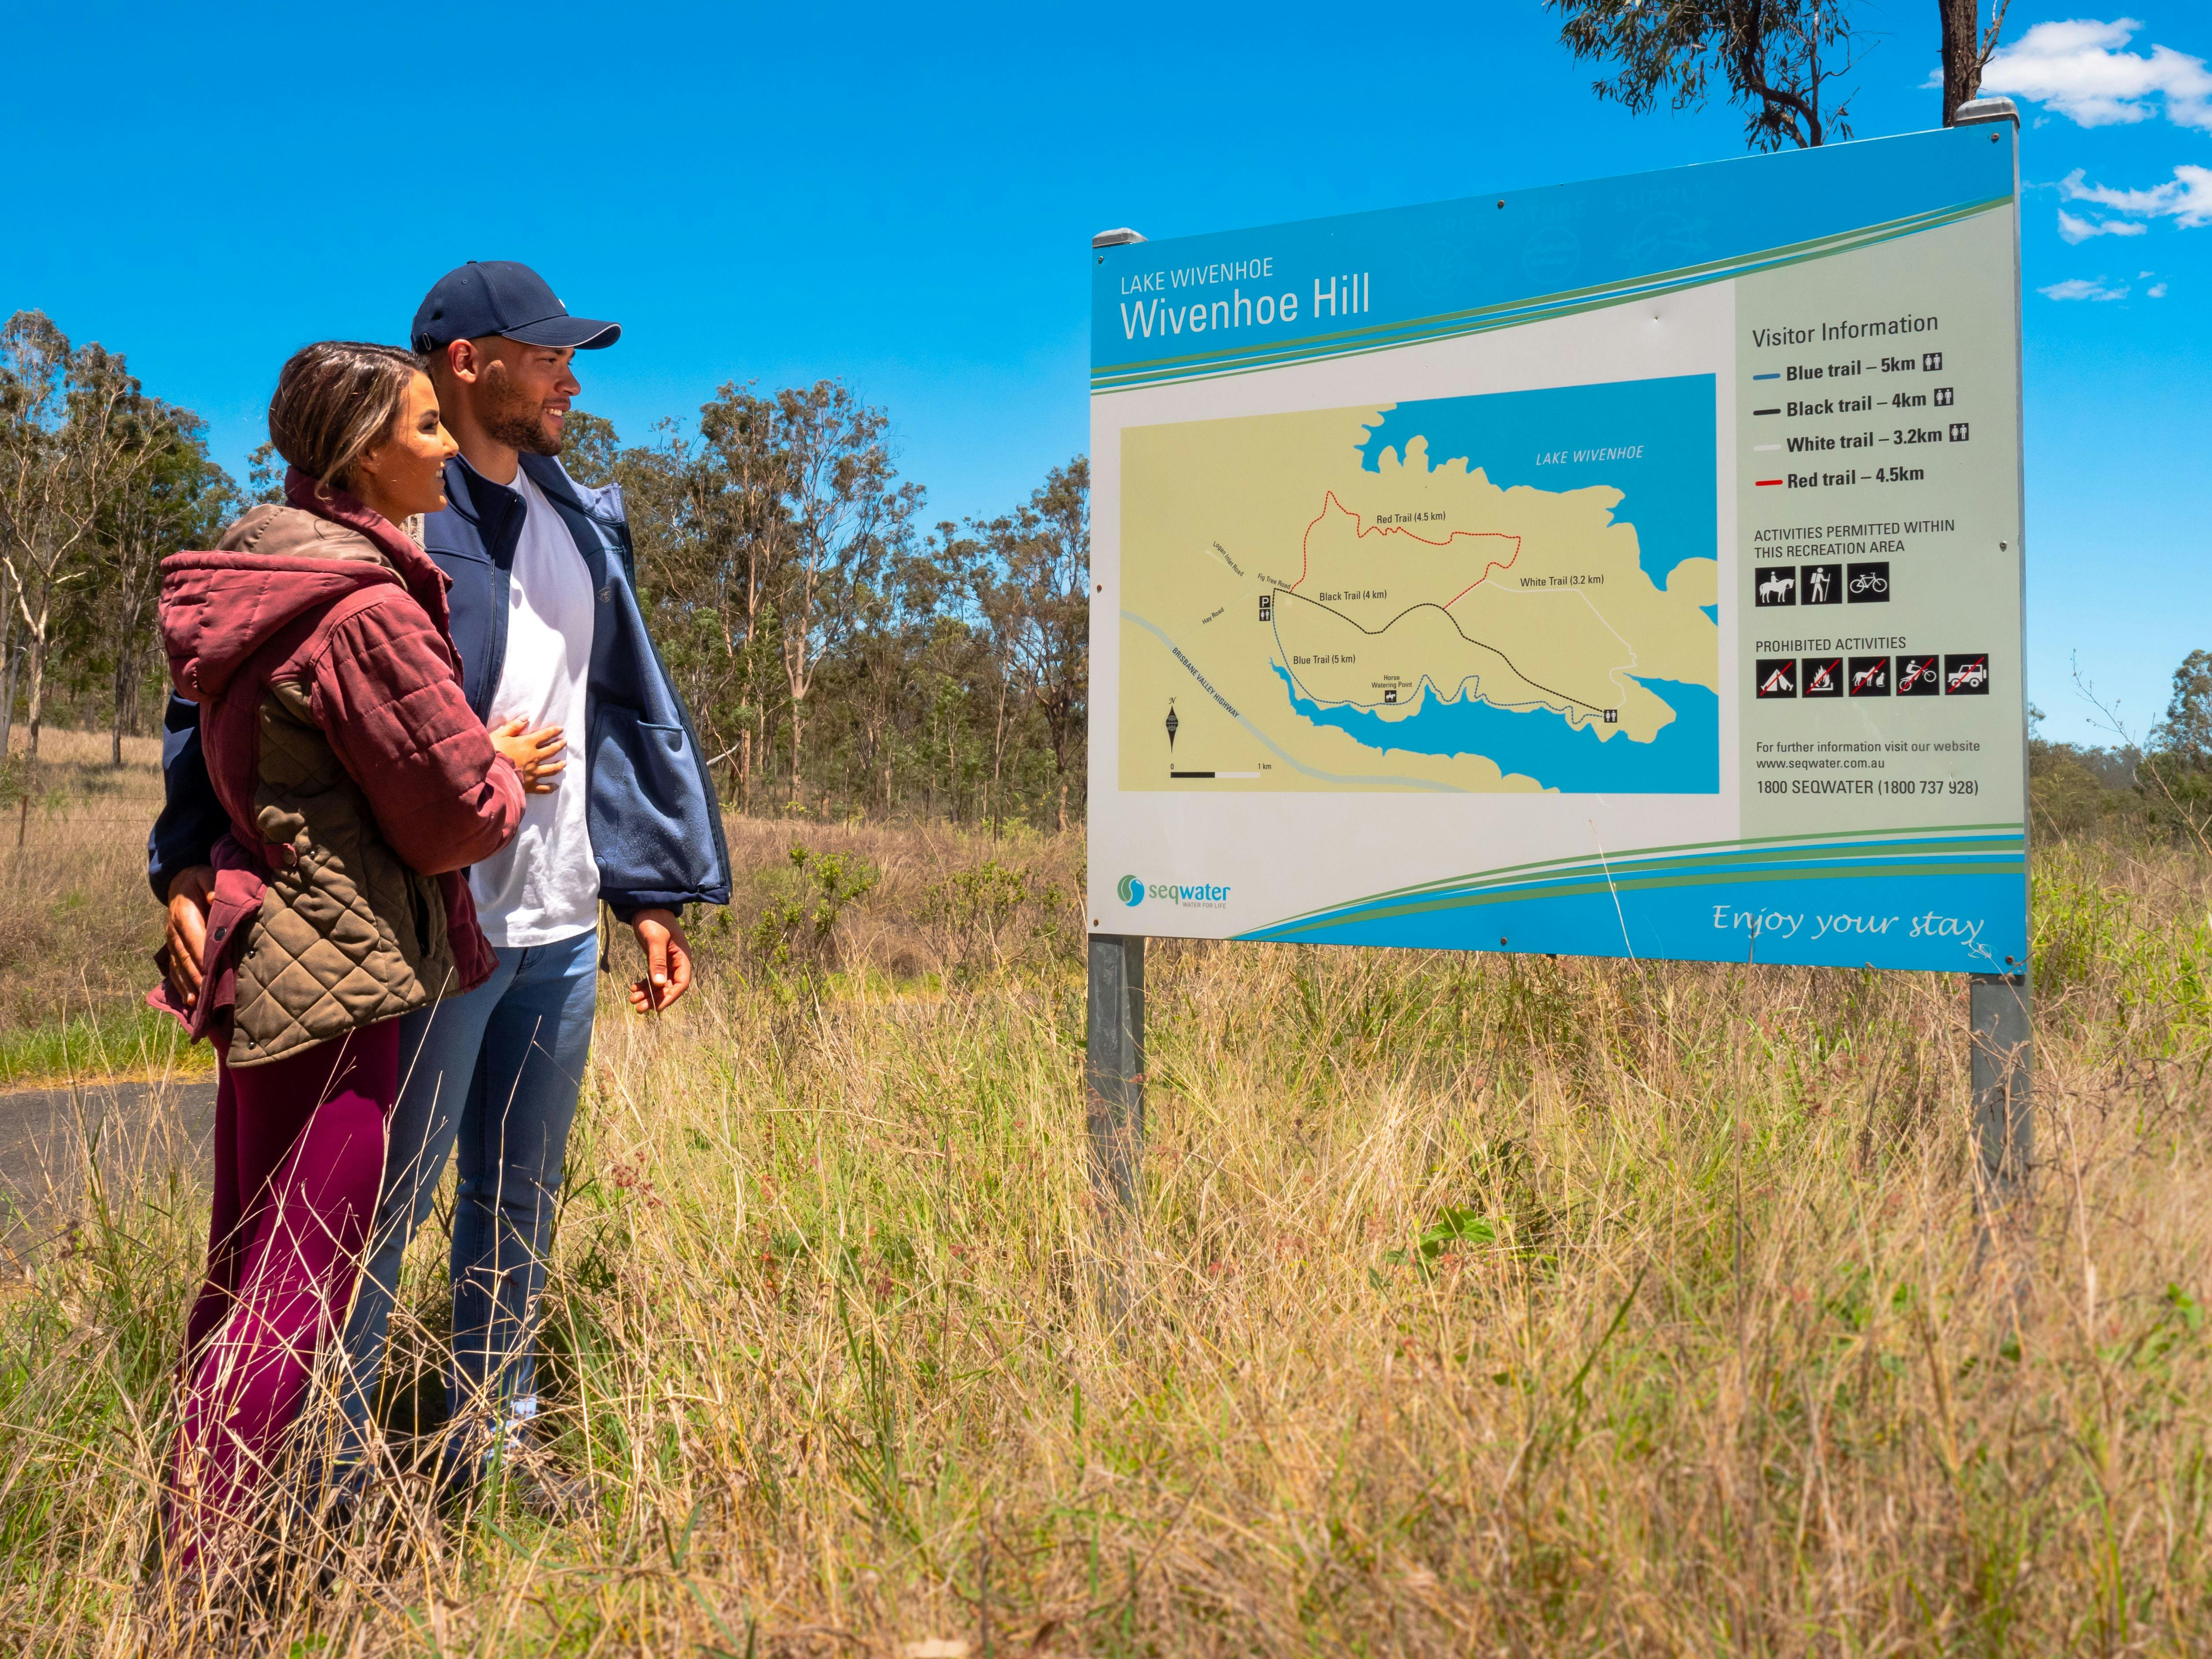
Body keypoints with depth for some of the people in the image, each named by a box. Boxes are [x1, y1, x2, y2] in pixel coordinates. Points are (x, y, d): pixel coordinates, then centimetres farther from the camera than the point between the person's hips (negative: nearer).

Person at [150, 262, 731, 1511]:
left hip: (560, 926, 7)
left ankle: (492, 1431, 33)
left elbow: (633, 716, 19)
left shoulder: (582, 522, 14)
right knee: (387, 1199, 3)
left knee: (523, 1198, 17)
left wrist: (657, 891, 17)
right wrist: (188, 860, -21)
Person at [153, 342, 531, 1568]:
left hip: (258, 954, 10)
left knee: (242, 1268, 19)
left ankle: (186, 1549, 32)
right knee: (298, 1291, -2)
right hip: (336, 971, -10)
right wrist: (507, 774, 6)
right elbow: (455, 814, -16)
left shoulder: (264, 564, 9)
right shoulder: (366, 609, -21)